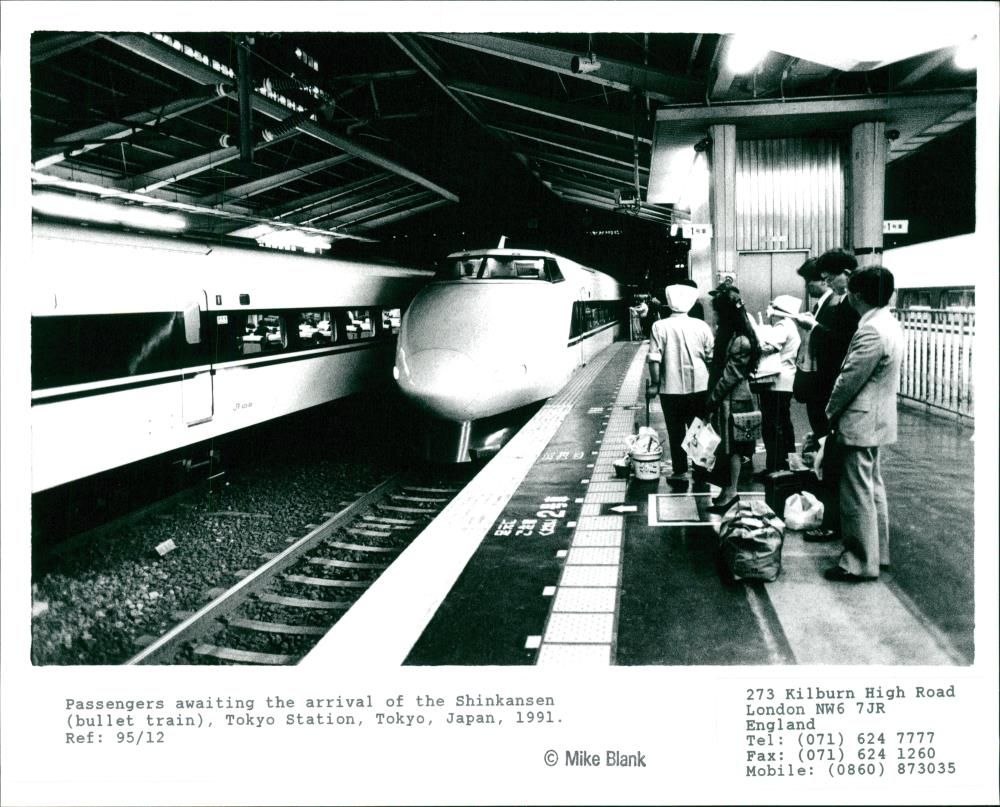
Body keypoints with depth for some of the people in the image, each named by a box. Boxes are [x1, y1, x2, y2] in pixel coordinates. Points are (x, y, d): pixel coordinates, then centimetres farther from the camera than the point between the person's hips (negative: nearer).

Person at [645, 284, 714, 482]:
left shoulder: (660, 326, -8)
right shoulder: (701, 326, -1)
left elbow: (654, 359, -11)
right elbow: (711, 357, 4)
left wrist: (654, 383, -1)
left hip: (671, 387, -2)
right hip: (699, 386, 2)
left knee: (676, 430, 7)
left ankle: (679, 472, 9)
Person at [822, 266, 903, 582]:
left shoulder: (871, 331, -23)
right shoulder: (890, 323, 8)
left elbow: (849, 380, -20)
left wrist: (830, 412, -5)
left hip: (860, 423, -10)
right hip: (877, 419, 10)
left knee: (858, 494, -2)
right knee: (873, 488, 18)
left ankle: (860, 562, 6)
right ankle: (877, 552, 30)